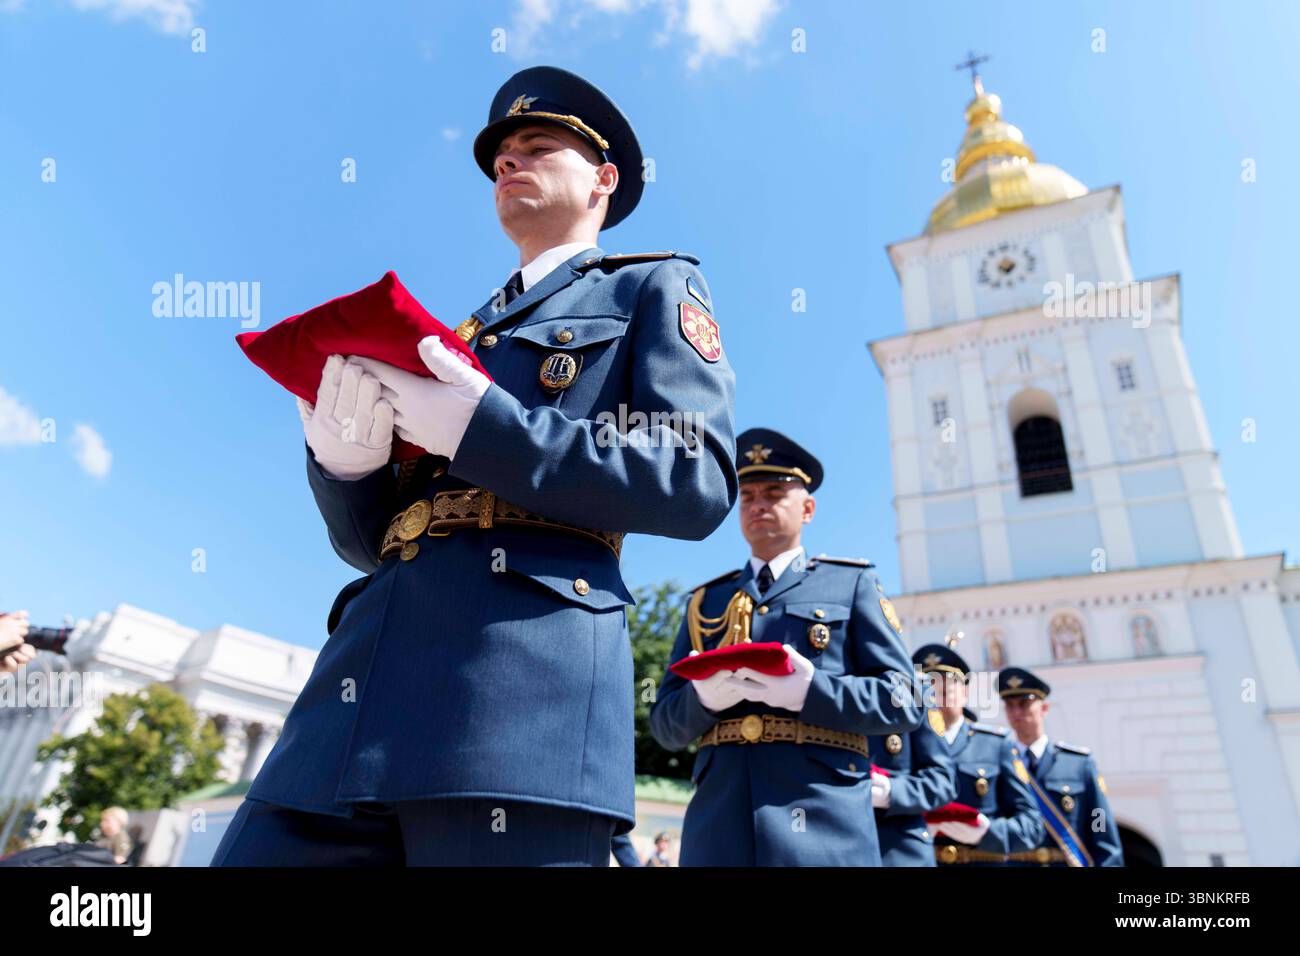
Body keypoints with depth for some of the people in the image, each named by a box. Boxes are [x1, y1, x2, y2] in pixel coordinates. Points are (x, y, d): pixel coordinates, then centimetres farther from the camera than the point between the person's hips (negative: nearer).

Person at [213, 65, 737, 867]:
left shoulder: (656, 289, 11)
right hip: (365, 680, 6)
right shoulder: (457, 338, 27)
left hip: (528, 674, -6)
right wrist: (341, 460, 0)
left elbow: (697, 483, -6)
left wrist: (484, 428, -12)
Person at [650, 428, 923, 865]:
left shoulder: (852, 583, 9)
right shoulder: (706, 601, 15)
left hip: (823, 824, -2)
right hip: (718, 825, 2)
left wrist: (810, 690, -16)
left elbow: (903, 700, 0)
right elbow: (665, 724, 11)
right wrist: (703, 697, -11)